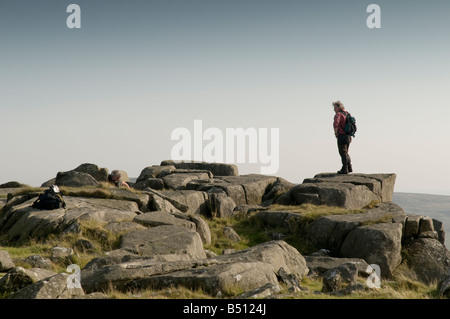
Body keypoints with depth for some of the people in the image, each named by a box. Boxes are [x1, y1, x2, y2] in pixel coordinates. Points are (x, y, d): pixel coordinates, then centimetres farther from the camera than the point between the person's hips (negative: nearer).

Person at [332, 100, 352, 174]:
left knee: (343, 153, -5)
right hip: (348, 136, 9)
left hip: (342, 136, -9)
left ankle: (345, 169, -4)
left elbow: (336, 123, -31)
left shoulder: (338, 114, -13)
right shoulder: (347, 114, 14)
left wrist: (336, 133, -16)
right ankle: (349, 168, 20)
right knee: (346, 153, 18)